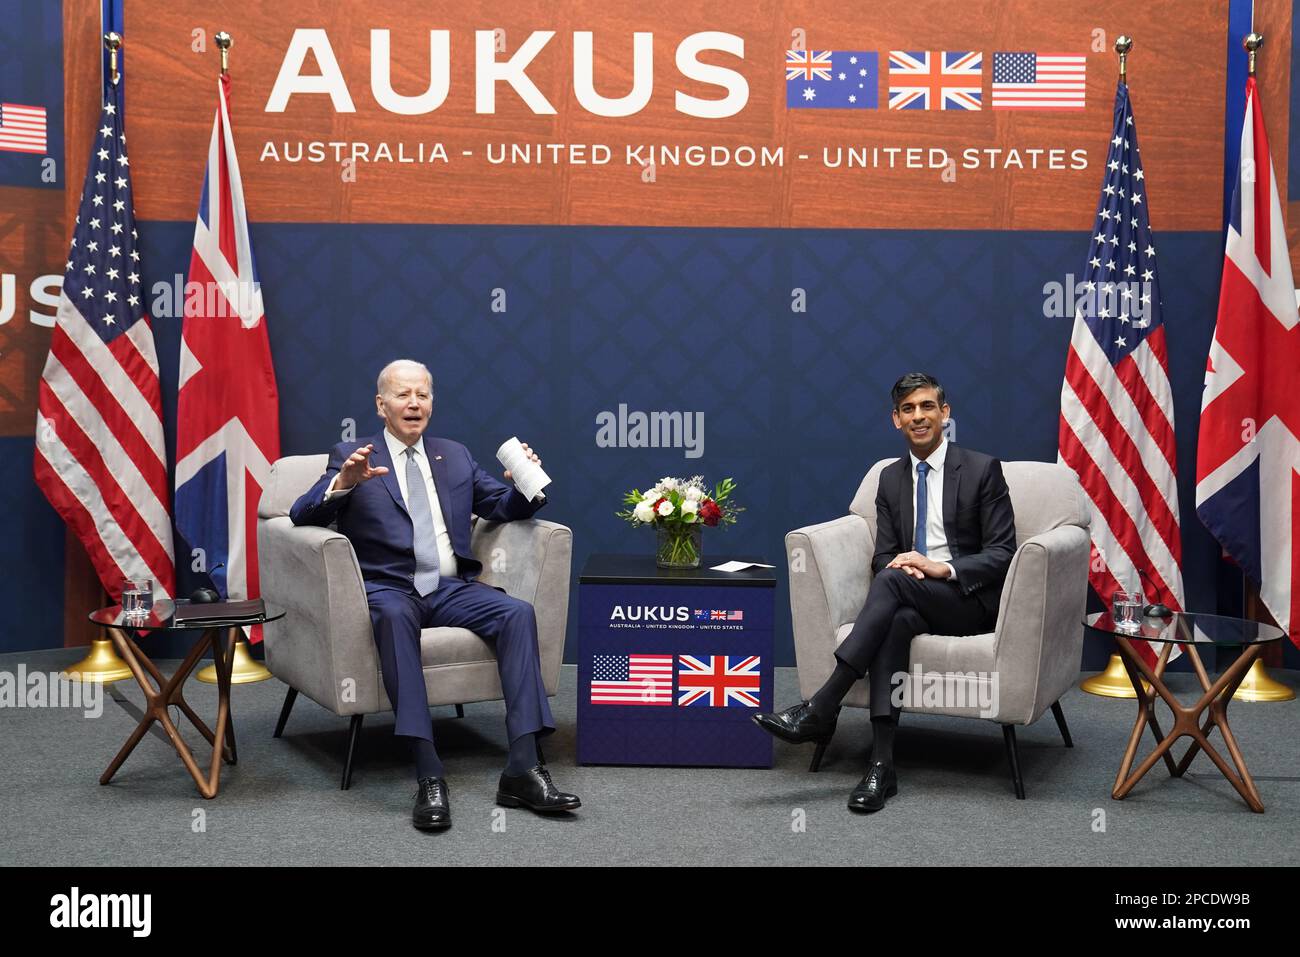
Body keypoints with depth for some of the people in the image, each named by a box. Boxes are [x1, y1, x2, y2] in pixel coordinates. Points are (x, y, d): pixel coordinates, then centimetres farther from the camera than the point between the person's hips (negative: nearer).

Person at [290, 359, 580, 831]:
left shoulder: (455, 456, 22)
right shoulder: (350, 456, 11)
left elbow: (503, 507, 20)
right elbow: (302, 516, -2)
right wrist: (342, 483, -23)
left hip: (451, 588, 4)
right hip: (388, 588, -3)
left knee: (518, 612, -25)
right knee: (394, 615, -39)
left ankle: (522, 769, -30)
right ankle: (429, 776, -43)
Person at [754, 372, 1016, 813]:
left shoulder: (982, 469, -1)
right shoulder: (891, 478, 13)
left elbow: (1002, 553, -5)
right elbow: (883, 555, 12)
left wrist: (942, 568, -20)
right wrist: (906, 566, -13)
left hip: (969, 599, -3)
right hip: (911, 601, 3)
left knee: (892, 581, -33)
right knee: (894, 622, -35)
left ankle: (821, 709, -36)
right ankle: (881, 764, -39)